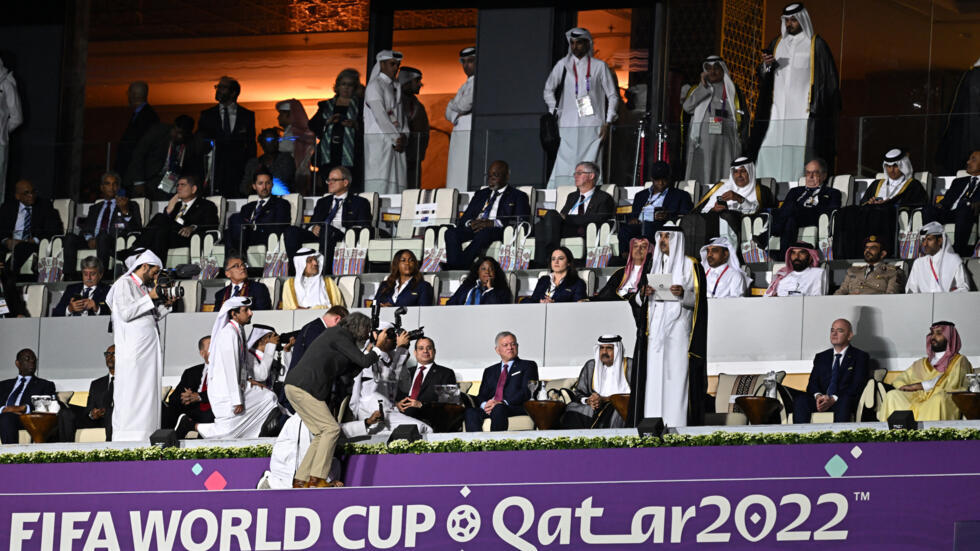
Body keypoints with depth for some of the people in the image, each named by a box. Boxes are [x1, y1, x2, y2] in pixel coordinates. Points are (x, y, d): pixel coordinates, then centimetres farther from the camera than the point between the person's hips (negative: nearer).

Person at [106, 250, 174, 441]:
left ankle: (147, 431, 5)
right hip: (132, 347, -8)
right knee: (131, 391, -10)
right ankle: (126, 436, -10)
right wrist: (150, 298, -13)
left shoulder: (148, 286, 19)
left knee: (150, 388, 4)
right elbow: (126, 313, -16)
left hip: (150, 345, 8)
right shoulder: (124, 284, -4)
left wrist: (166, 304, 6)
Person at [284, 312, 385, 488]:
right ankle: (316, 479, -14)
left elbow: (350, 368, 24)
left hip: (294, 387, 10)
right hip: (304, 387, -10)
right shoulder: (340, 337, -7)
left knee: (322, 433, 10)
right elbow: (363, 361, -10)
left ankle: (301, 480, 8)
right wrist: (378, 346, 4)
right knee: (331, 428, -10)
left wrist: (369, 350, 22)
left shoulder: (337, 335, 23)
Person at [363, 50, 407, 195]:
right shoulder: (375, 85, -4)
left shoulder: (396, 87, 20)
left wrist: (404, 137, -1)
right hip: (378, 139, -7)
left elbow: (401, 115, 17)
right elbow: (380, 115, -12)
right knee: (379, 183, -14)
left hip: (396, 143, 7)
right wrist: (396, 138, -13)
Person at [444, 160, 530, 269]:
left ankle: (459, 265, -49)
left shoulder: (517, 196, 15)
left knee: (484, 233, -41)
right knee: (451, 232, -27)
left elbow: (523, 220, -3)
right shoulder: (480, 194, 31)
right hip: (474, 228, 5)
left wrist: (493, 223, -15)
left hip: (497, 231, -5)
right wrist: (470, 223, -4)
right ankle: (454, 268, -47)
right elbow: (463, 219, 23)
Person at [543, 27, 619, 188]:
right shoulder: (563, 65, 10)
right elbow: (548, 90, 22)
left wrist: (607, 123, -1)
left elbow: (613, 96, 8)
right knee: (565, 166, -8)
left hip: (592, 126, -1)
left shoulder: (599, 66, 6)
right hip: (568, 126, 1)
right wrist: (554, 112, 11)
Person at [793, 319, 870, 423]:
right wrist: (818, 396, -12)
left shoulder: (860, 356, 10)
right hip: (822, 401, 4)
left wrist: (833, 399, -16)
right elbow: (812, 383, 14)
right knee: (800, 399, -27)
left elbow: (857, 386, -2)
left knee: (844, 401, -40)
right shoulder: (821, 357, 24)